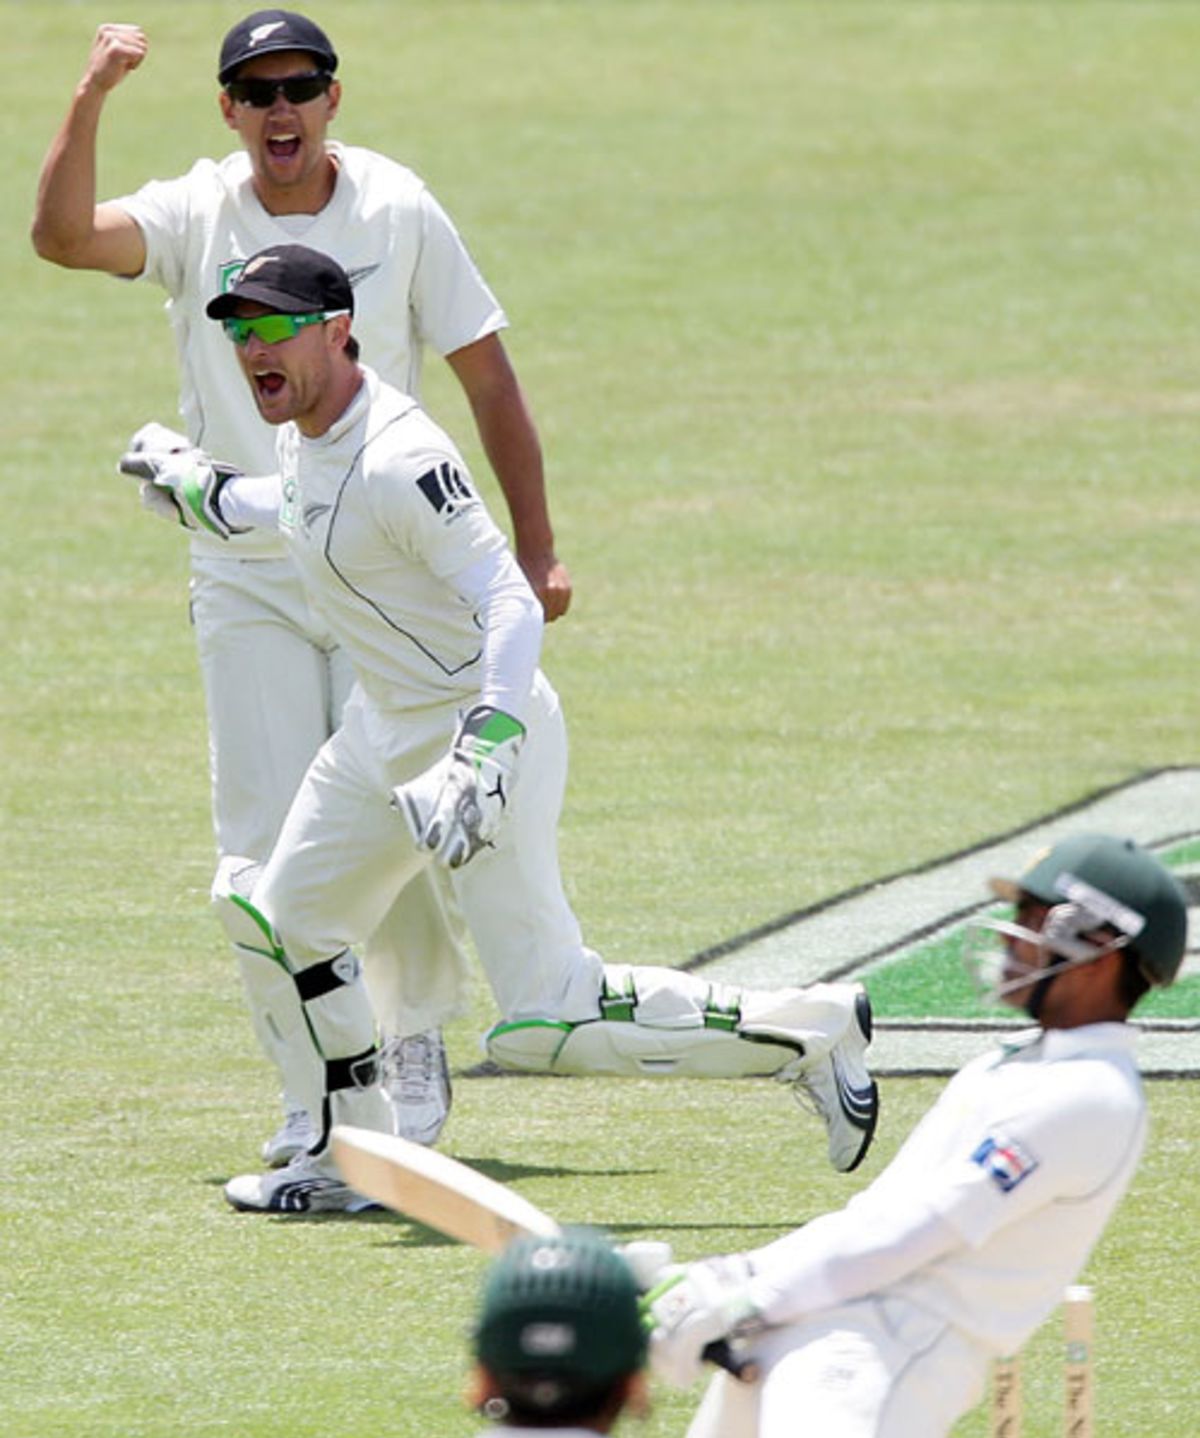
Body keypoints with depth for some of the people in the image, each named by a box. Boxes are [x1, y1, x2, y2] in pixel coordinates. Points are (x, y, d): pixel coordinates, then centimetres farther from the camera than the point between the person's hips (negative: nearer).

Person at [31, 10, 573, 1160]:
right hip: (246, 579, 0)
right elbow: (62, 236, -22)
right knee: (264, 847, -4)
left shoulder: (397, 212, -2)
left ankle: (416, 1046, 22)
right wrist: (90, 99, -34)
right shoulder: (195, 216, -3)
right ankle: (312, 1092, 6)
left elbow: (487, 377, 2)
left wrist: (534, 548, 0)